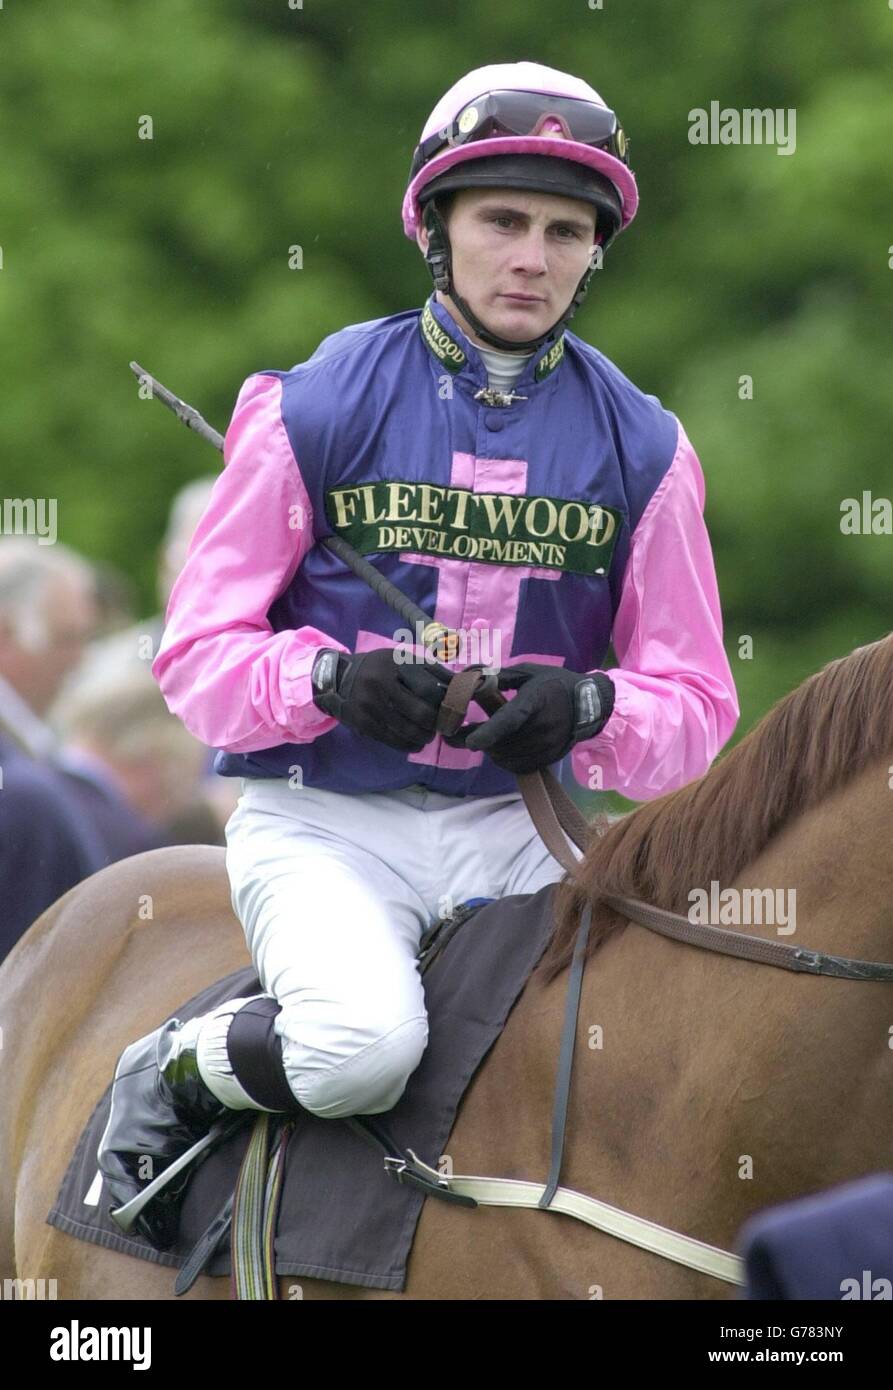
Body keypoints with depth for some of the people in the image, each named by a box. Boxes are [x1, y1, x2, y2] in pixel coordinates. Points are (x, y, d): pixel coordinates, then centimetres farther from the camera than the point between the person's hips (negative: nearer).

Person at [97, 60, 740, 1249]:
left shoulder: (640, 447, 5)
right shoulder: (316, 411, -2)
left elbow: (696, 706, 6)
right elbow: (198, 654, 0)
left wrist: (592, 707, -18)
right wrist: (331, 680, -21)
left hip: (516, 828, 3)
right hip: (323, 821, -3)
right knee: (362, 1039, -32)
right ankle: (166, 1079, -1)